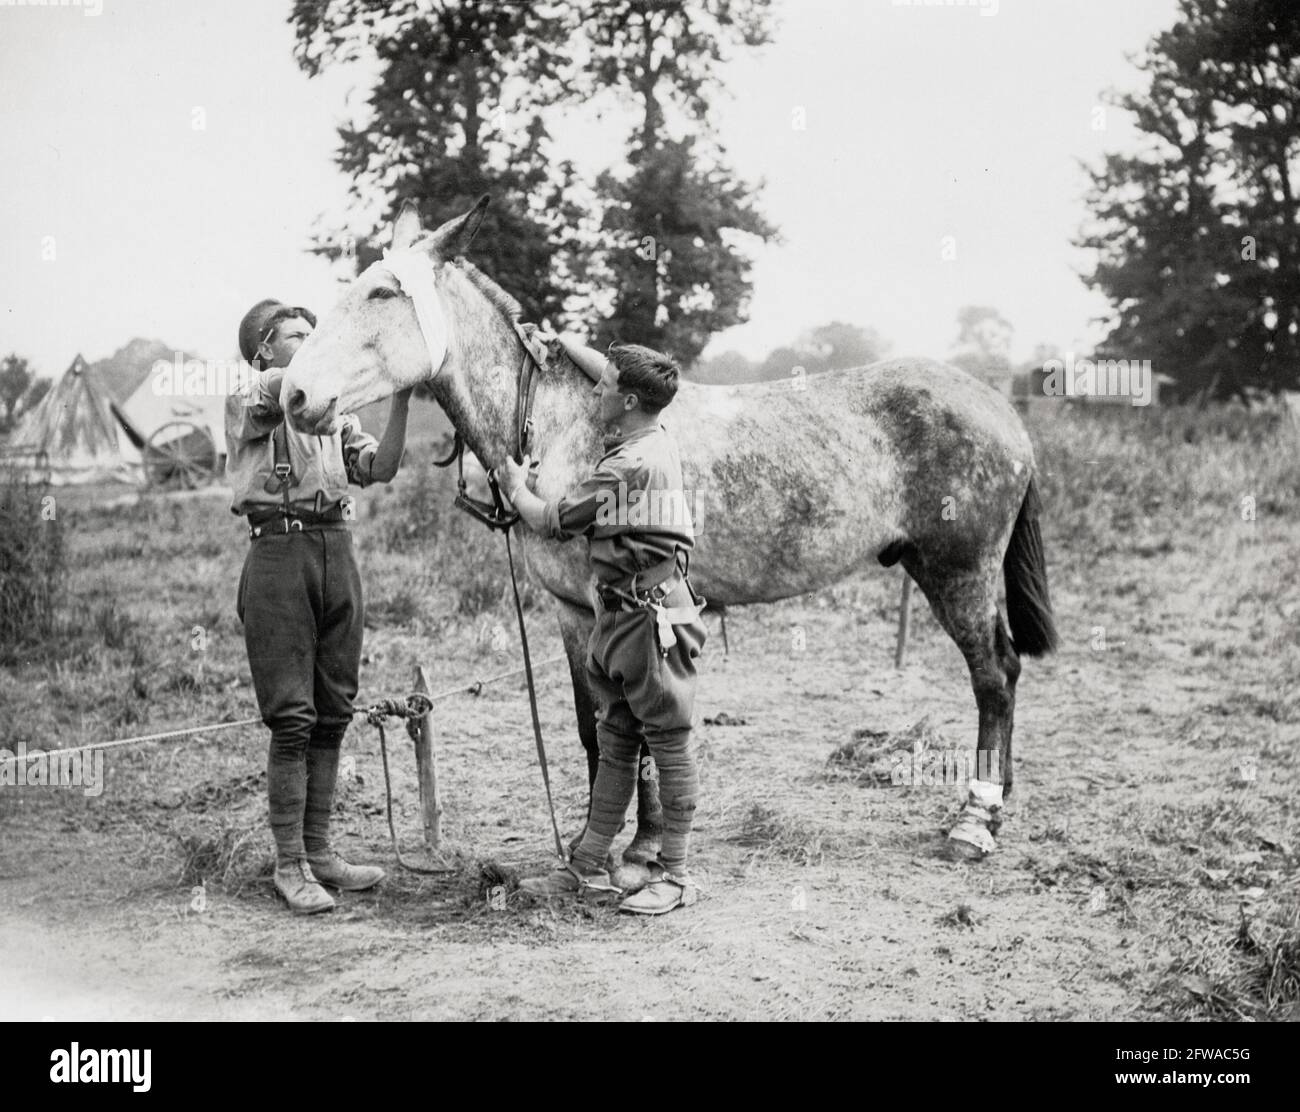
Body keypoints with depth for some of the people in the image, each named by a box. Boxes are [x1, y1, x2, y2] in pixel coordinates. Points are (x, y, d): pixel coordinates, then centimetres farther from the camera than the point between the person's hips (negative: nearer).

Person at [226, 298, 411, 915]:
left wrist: (401, 398, -4)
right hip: (280, 548, -6)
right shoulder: (248, 401, 5)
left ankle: (319, 849, 15)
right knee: (292, 716, -7)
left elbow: (380, 467, 6)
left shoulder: (335, 412, 21)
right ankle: (289, 865, -1)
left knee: (332, 714, 7)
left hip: (337, 550, 6)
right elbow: (291, 385, -17)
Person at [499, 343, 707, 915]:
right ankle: (588, 867, 19)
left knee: (669, 742, -2)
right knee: (614, 743, 13)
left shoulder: (628, 466, -20)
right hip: (622, 613, 11)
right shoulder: (655, 440, 9)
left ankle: (674, 875, 5)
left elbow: (551, 523, -12)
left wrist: (516, 489, 8)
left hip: (651, 616, -11)